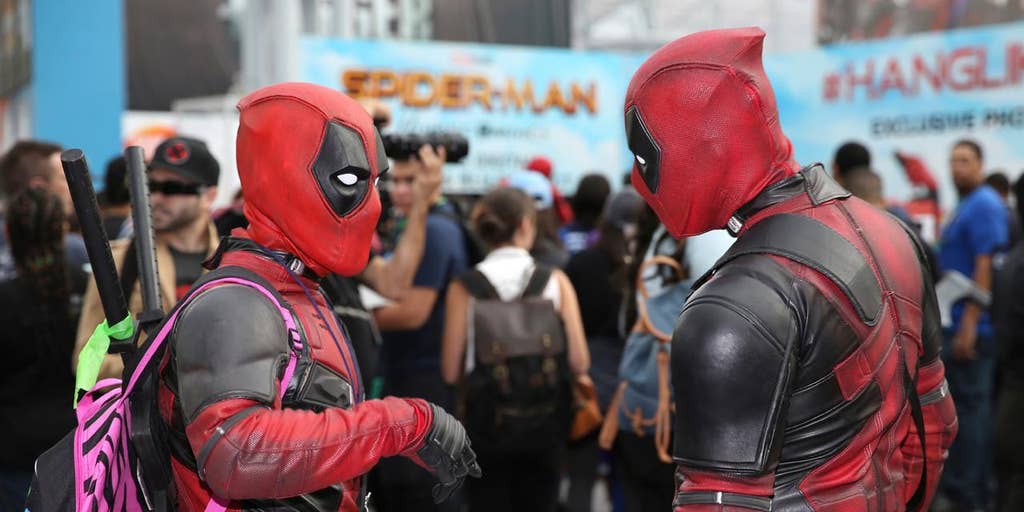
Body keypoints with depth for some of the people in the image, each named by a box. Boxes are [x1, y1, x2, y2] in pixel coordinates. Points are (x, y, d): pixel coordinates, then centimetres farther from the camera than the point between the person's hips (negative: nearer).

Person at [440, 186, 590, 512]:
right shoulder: (555, 281, -4)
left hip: (487, 421, -1)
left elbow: (451, 371, -7)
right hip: (545, 420, 1)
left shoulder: (465, 287, -6)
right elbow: (579, 363, -6)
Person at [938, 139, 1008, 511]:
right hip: (962, 325, 10)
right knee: (975, 407, 13)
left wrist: (968, 326, -23)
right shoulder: (966, 206, 18)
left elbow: (985, 266, -19)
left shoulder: (983, 205, -12)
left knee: (967, 407, -6)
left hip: (970, 326, -10)